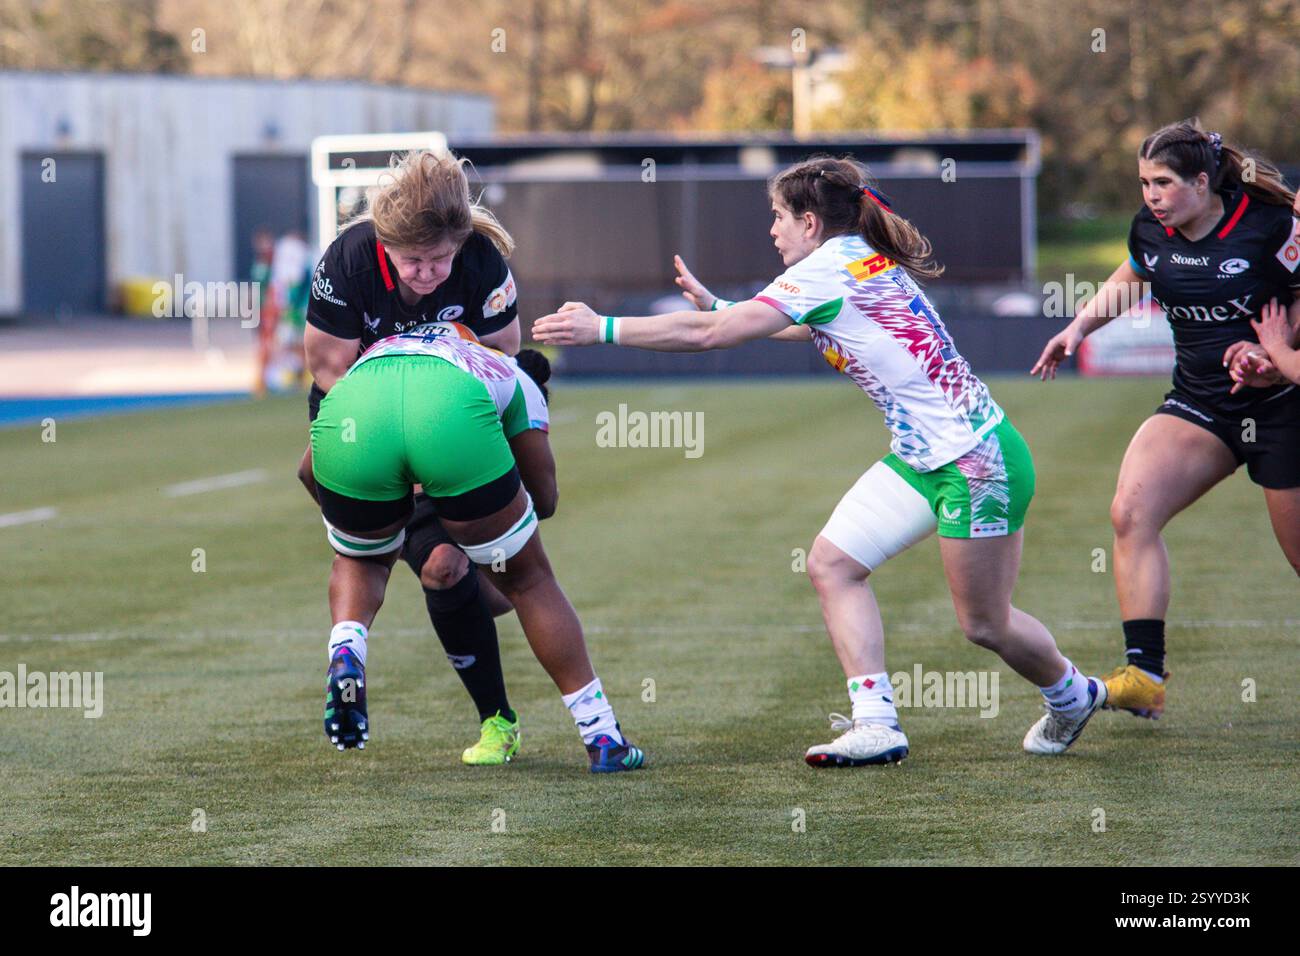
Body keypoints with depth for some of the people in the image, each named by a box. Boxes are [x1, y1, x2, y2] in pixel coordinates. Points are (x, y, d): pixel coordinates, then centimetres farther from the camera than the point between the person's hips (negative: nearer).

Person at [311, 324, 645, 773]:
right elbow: (545, 499, 39)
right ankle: (603, 738, 22)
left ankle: (345, 650, 2)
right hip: (452, 416, -2)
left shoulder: (375, 353, 46)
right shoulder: (514, 379, 40)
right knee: (528, 580, 20)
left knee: (360, 560, 33)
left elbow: (312, 473, 41)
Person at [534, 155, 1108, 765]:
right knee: (832, 564, -1)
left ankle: (1072, 696, 29)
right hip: (922, 457, 10)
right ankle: (875, 724, -4)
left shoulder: (830, 270, -17)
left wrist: (603, 328, -13)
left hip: (975, 459, -10)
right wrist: (713, 303, 29)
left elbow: (710, 334, -18)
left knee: (984, 624, 2)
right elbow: (802, 328, 32)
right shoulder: (864, 261, 10)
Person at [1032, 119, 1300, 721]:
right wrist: (1080, 325, 14)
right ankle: (1144, 675, -20)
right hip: (1198, 401, 5)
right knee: (1131, 511, -17)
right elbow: (1131, 277, 24)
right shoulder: (1151, 231, 0)